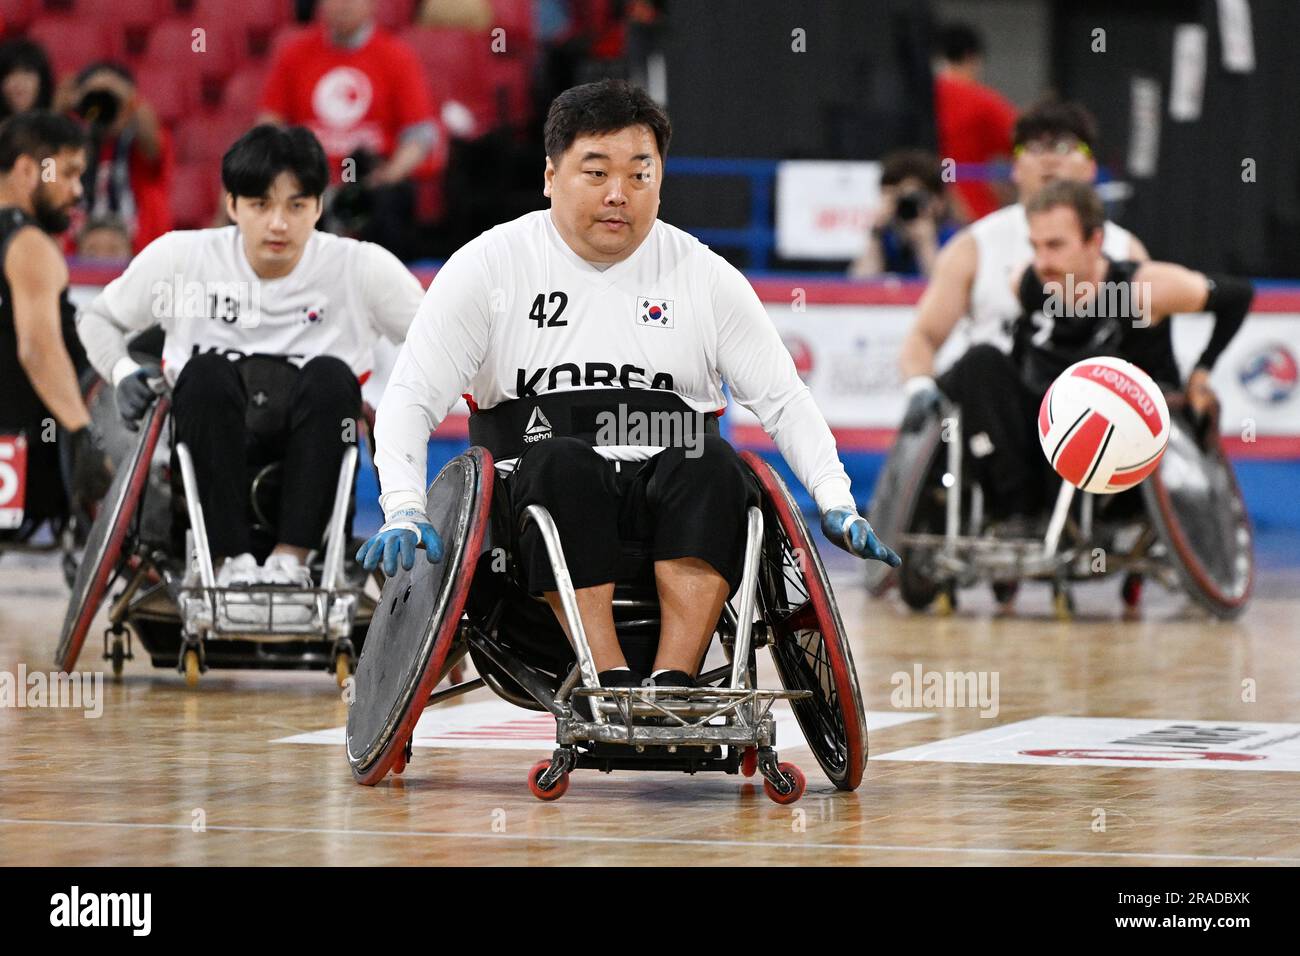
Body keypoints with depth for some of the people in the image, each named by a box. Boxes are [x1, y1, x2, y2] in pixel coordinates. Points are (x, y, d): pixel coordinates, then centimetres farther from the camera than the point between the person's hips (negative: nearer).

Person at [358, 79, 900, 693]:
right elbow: (411, 398, 1)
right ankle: (610, 682, -38)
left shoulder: (705, 276, 11)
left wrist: (836, 503, -3)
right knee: (562, 463, -35)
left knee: (709, 461, -31)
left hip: (668, 501, 2)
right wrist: (404, 511, -16)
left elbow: (785, 401, 13)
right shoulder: (489, 266, 5)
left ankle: (673, 683, -38)